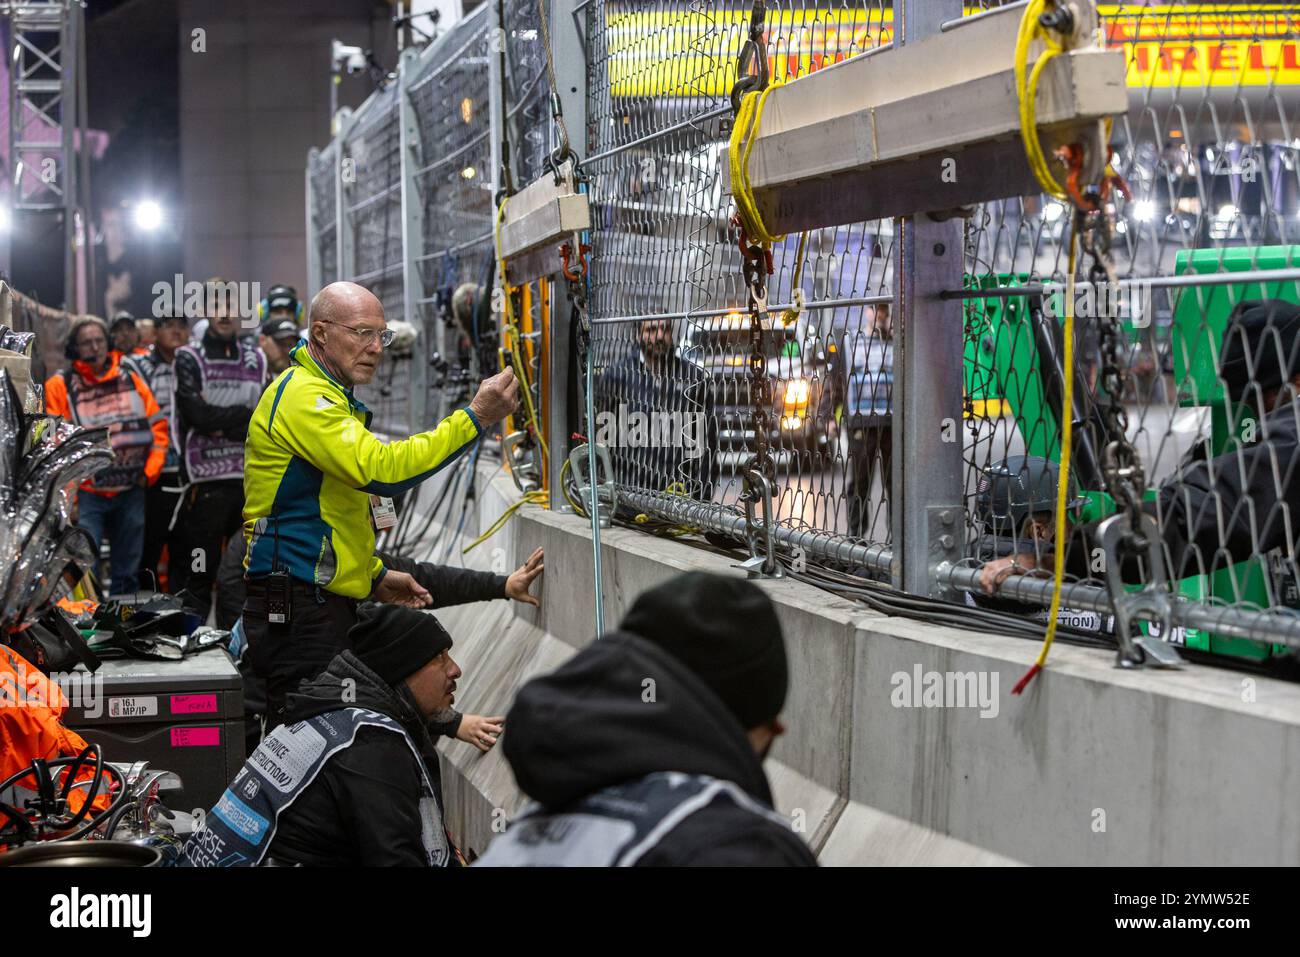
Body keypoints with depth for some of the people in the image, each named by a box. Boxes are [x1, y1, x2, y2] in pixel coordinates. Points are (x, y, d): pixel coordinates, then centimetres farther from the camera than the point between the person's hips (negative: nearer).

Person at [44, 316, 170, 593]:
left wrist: (150, 471, 1)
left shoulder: (130, 379, 8)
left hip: (130, 492, 4)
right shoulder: (59, 386, -3)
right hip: (86, 494, -4)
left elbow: (157, 425, 11)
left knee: (126, 573, 13)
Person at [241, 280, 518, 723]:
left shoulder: (328, 396, 22)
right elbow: (381, 469, -26)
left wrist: (377, 575, 17)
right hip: (298, 605, -11)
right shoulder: (303, 395, -14)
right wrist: (474, 418, -25)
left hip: (329, 600, 11)